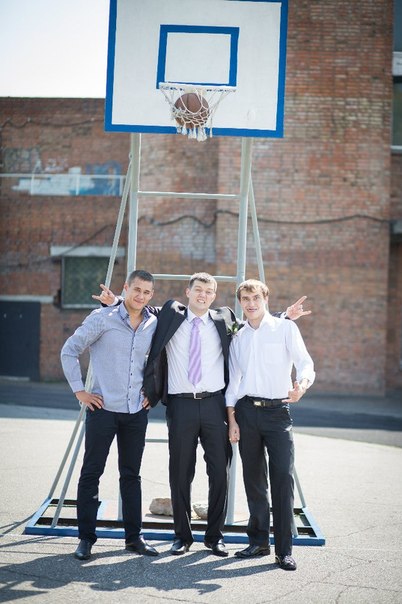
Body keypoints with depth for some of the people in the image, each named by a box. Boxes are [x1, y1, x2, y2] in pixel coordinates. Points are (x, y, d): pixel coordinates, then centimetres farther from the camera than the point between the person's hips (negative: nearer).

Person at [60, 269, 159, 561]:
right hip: (103, 408, -4)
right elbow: (69, 351, -4)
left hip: (136, 411, 4)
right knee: (91, 472, 2)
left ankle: (134, 536, 20)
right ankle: (86, 537, 11)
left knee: (132, 474, 11)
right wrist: (79, 390, -7)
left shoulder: (153, 324, 5)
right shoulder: (102, 318, -8)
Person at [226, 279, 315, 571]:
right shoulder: (238, 337, 14)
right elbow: (233, 380, 15)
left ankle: (284, 549, -4)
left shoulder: (285, 328, 3)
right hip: (246, 411, 4)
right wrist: (232, 419, 7)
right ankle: (259, 541, 19)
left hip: (277, 410, -3)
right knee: (253, 478, 8)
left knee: (283, 477, -9)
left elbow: (305, 362, -7)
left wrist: (302, 384, -29)